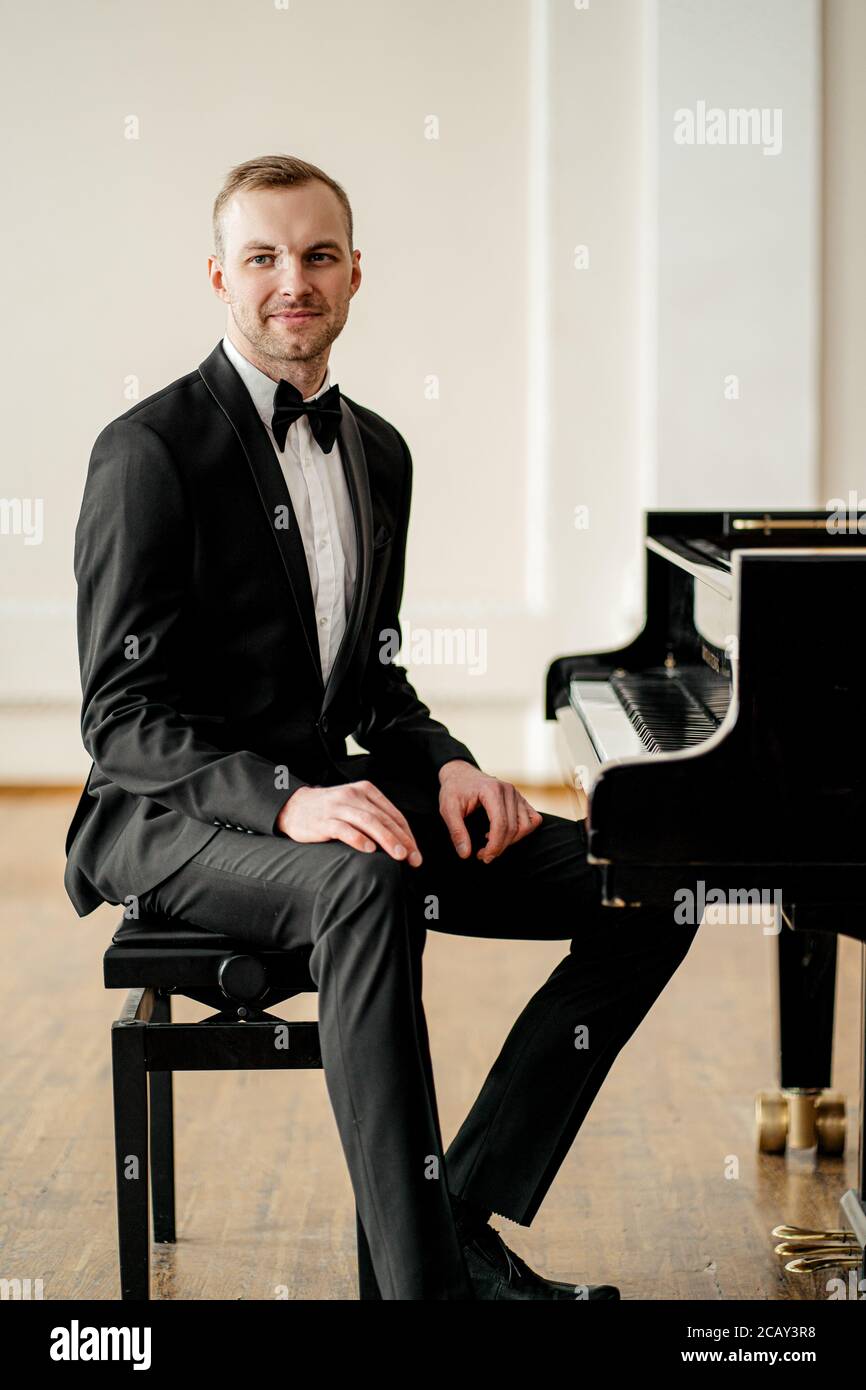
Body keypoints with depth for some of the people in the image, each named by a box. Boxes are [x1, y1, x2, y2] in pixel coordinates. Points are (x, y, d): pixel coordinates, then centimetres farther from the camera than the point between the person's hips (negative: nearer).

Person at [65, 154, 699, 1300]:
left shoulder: (377, 451, 13)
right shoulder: (152, 451, -11)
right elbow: (120, 716, -17)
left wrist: (446, 767, -3)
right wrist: (286, 800, -32)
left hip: (329, 794, 8)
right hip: (169, 820, -7)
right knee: (369, 887, -41)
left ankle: (467, 1218, -7)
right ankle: (422, 1273, -33)